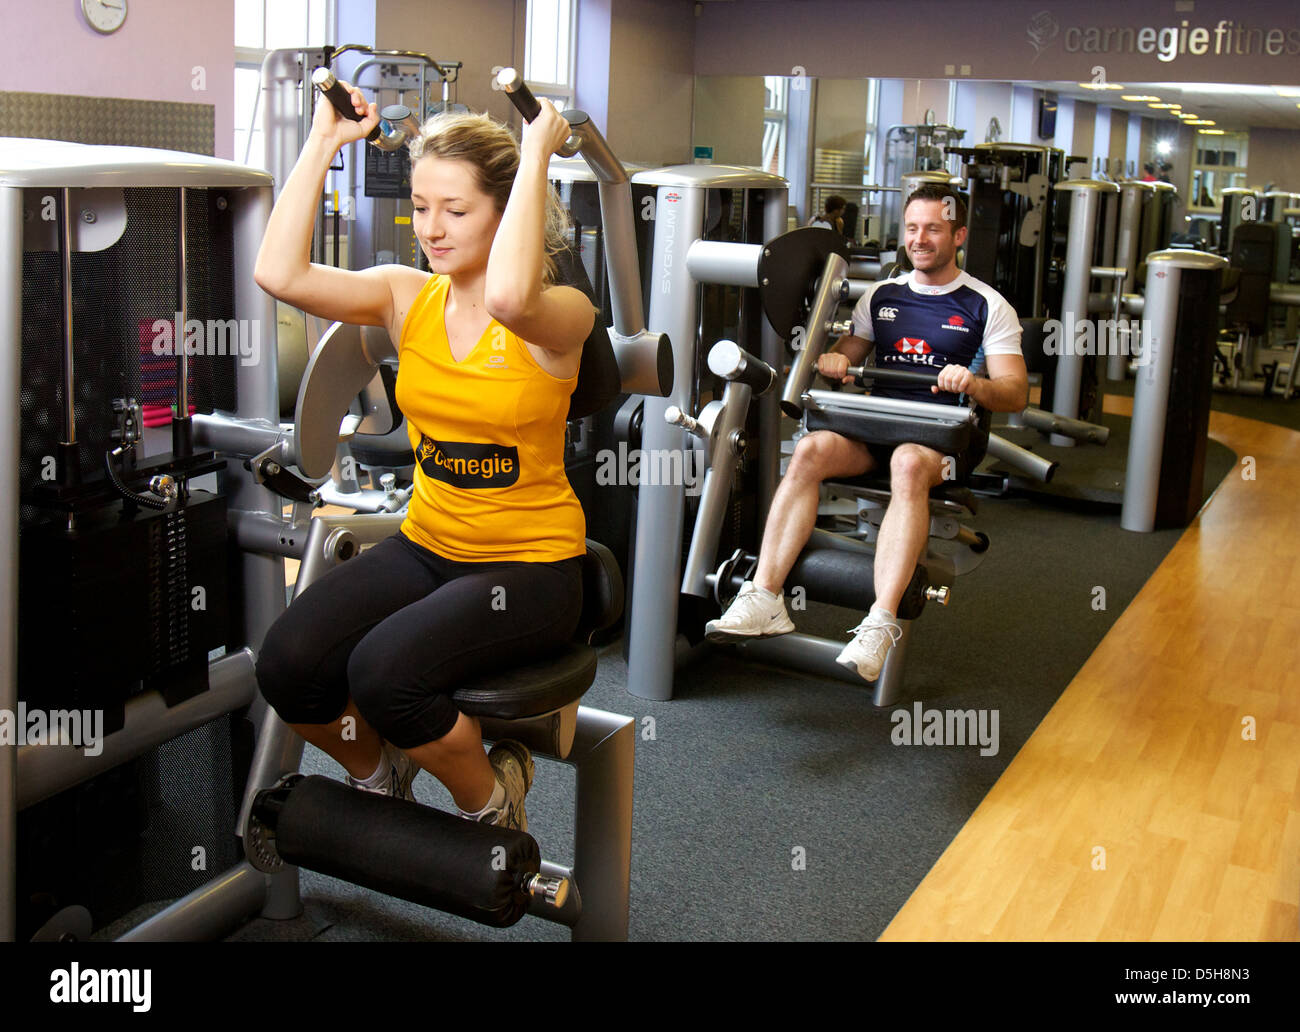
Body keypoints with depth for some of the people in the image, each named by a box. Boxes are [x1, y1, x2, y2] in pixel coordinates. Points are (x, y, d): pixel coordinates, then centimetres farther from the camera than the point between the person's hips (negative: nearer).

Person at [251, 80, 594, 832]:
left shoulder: (561, 315, -12)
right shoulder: (408, 296, 2)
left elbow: (506, 297, -38)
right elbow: (279, 273, -13)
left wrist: (536, 155, -29)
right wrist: (325, 142, -10)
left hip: (530, 564, -5)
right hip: (426, 545, 5)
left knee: (384, 670, -28)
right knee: (288, 664, -18)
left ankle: (491, 801, 3)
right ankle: (377, 772, 16)